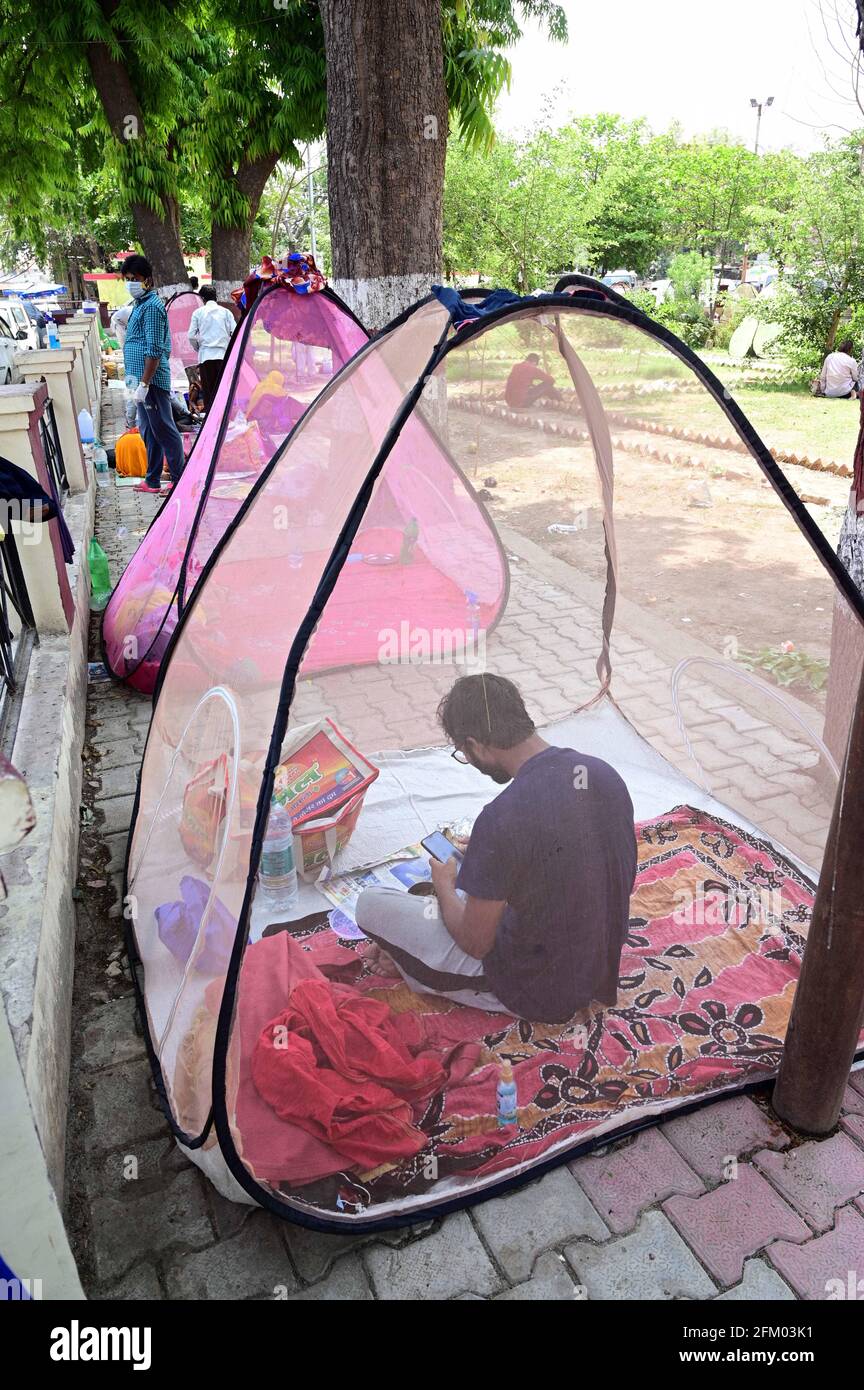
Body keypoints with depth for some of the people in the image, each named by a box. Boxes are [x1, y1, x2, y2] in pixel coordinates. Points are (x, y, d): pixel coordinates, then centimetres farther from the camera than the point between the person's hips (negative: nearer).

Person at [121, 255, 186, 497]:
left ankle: (179, 479, 3)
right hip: (141, 379, 10)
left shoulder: (152, 306, -13)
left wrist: (144, 384, -23)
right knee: (148, 431, 14)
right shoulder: (140, 304, 18)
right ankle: (152, 481, 21)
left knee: (164, 430, -4)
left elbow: (154, 350, -20)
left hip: (152, 381, -10)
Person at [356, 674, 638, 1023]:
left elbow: (476, 943, -19)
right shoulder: (604, 773, -8)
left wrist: (445, 886, 1)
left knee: (371, 904, -3)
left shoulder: (502, 819, -31)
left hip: (539, 992, -7)